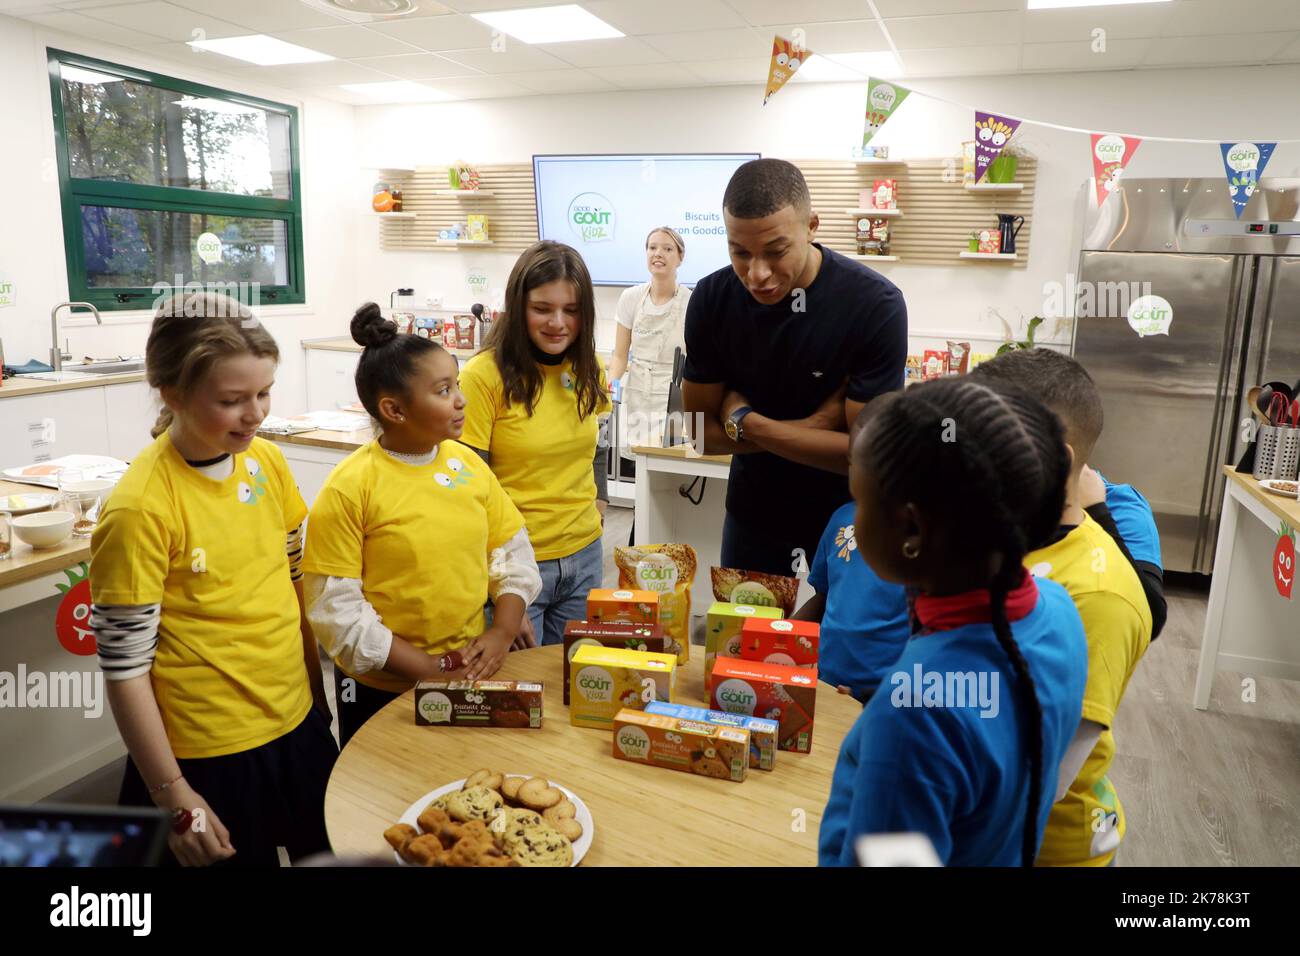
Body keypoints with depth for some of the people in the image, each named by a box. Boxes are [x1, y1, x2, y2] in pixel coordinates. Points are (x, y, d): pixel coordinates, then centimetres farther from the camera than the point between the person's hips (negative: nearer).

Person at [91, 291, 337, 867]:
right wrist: (173, 797, -12)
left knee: (327, 849, 22)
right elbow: (124, 665, -16)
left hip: (298, 723, 6)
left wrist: (316, 689, 11)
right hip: (208, 754, -6)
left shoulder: (267, 460, -4)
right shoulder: (141, 507, -21)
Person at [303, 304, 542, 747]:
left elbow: (513, 551, 4)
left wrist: (503, 633, -9)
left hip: (470, 674, 4)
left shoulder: (466, 461, -2)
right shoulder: (350, 487, -16)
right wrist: (427, 669, -18)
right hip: (382, 688, -4)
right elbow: (335, 606, -17)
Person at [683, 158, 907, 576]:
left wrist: (745, 423, -20)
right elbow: (706, 434, -11)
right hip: (754, 503, 2)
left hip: (845, 506, -2)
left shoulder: (875, 304, -25)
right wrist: (816, 423, -20)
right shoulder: (712, 299, -16)